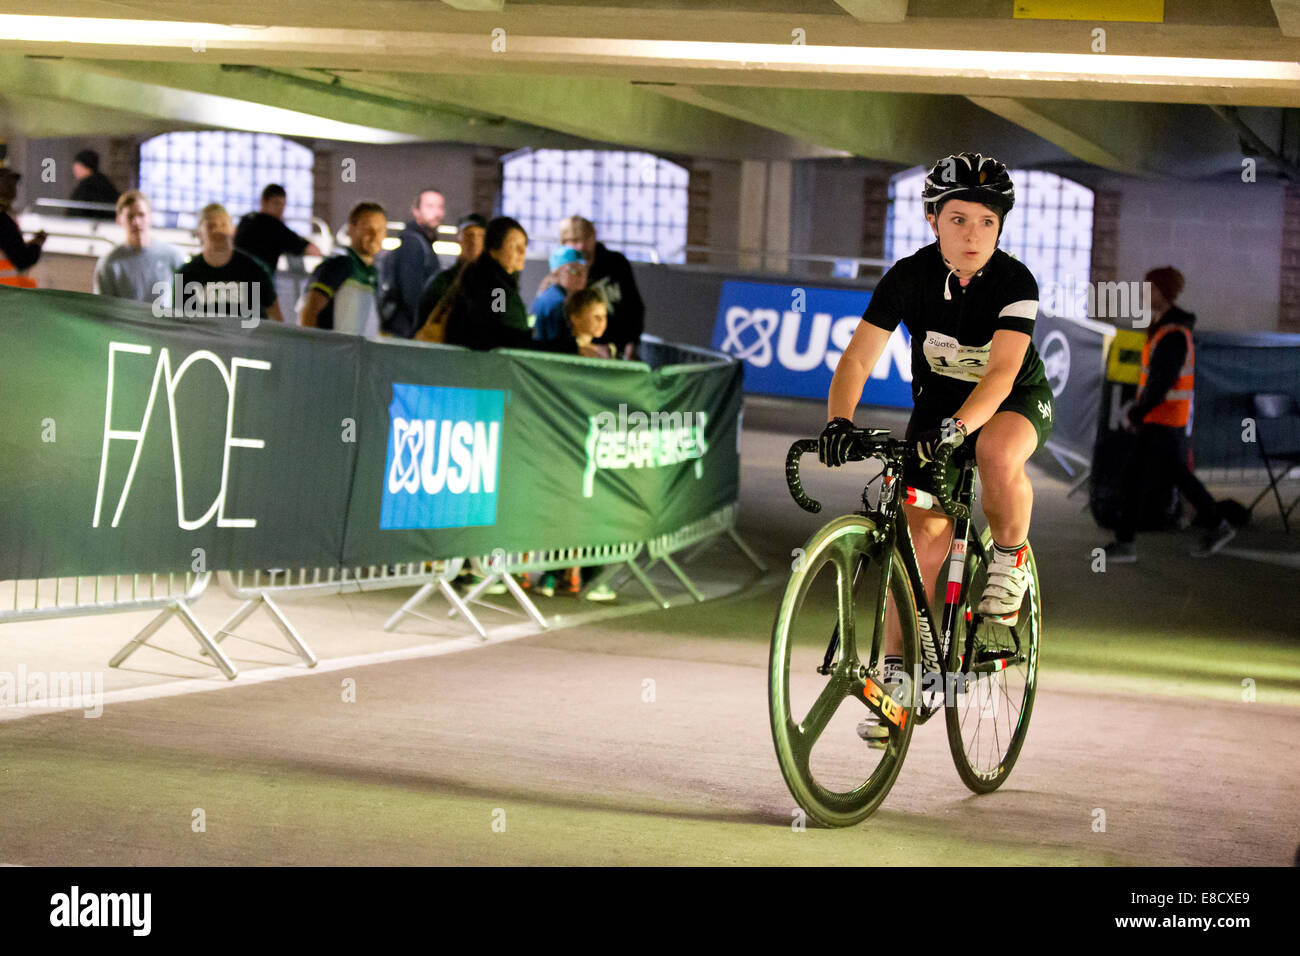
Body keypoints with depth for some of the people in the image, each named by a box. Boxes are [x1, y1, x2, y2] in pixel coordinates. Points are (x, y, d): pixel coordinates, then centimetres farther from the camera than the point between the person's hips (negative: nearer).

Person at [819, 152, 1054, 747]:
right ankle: (896, 672, 3)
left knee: (998, 453, -38)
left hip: (1017, 402, -2)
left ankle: (1010, 560, -11)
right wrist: (839, 421, -41)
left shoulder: (1015, 283, -26)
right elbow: (857, 359, -22)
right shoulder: (908, 278, -19)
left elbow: (1001, 373, -37)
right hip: (938, 402, 3)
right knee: (925, 535, -7)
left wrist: (957, 427, -54)